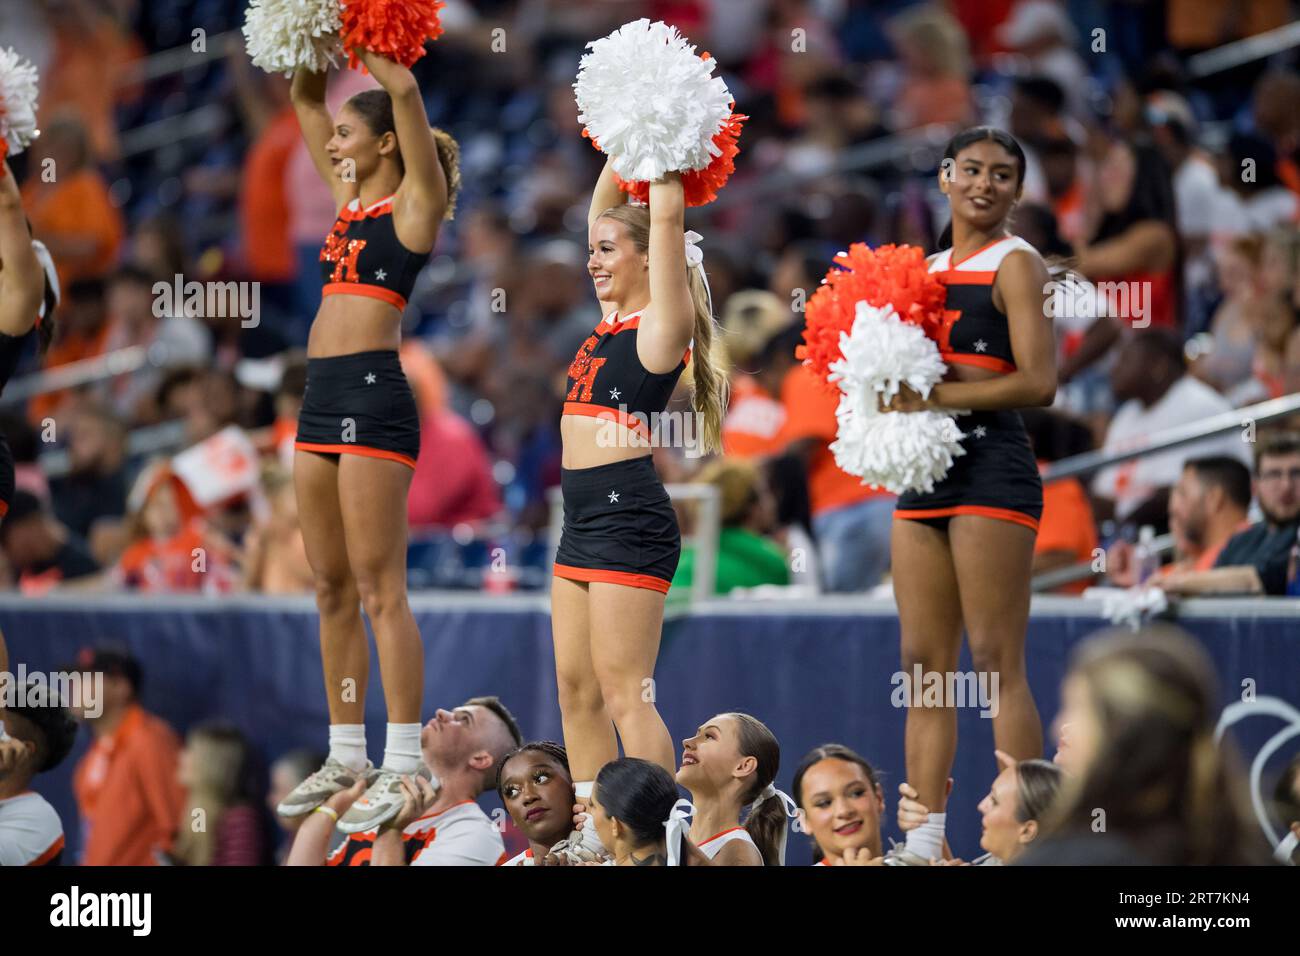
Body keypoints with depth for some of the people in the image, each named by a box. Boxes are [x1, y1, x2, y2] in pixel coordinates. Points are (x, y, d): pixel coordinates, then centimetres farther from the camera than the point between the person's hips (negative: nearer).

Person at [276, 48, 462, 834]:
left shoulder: (415, 201, -3)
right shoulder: (350, 197, 18)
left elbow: (404, 90, -14)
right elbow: (307, 100, 24)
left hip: (373, 395, -9)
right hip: (321, 399, 9)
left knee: (380, 590, -10)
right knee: (333, 590, 10)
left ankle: (404, 768, -10)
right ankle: (348, 757, 15)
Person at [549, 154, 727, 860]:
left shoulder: (662, 322, -7)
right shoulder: (613, 316, 15)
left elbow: (666, 219, -12)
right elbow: (603, 210, 24)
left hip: (629, 517, -9)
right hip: (583, 521, 9)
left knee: (624, 693, -10)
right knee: (576, 688, 9)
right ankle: (593, 836, 13)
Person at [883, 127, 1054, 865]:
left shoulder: (1015, 264, -4)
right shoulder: (927, 270, 18)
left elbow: (1038, 382, -14)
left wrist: (937, 396, -16)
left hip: (992, 465, -8)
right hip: (925, 471, 8)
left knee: (997, 663, -10)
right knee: (924, 664, 7)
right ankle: (925, 841, 9)